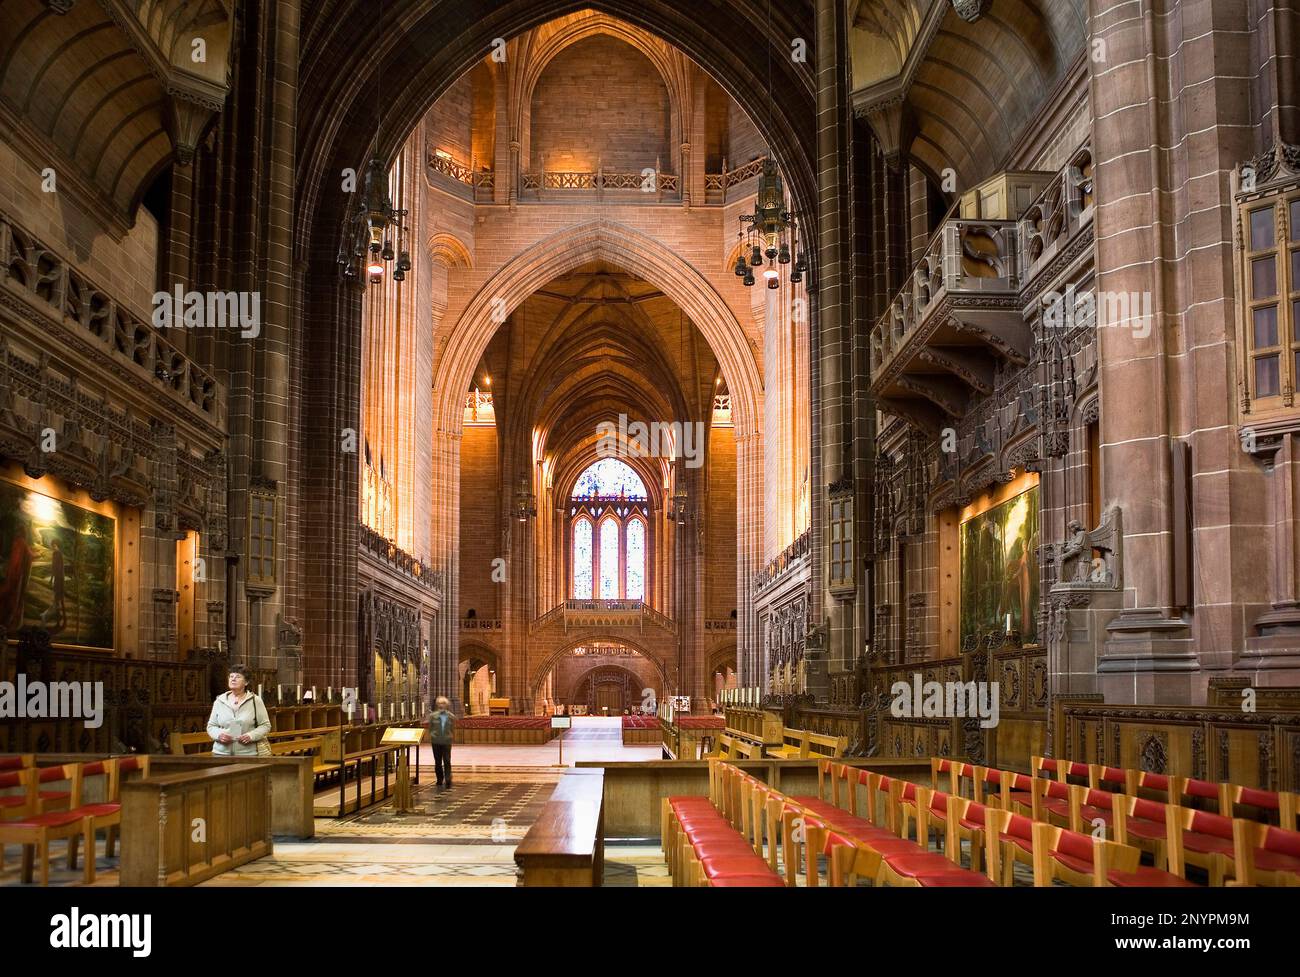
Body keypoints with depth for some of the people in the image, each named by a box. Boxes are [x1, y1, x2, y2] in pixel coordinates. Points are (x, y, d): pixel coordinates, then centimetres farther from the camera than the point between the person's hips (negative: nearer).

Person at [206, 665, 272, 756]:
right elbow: (211, 726, 13)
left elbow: (265, 725, 2)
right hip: (222, 752, 2)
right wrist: (218, 735, -9)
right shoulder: (219, 701, 8)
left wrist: (251, 736, -15)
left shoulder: (255, 700, 1)